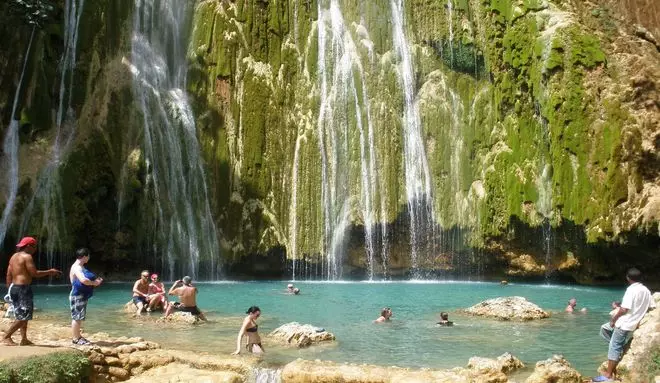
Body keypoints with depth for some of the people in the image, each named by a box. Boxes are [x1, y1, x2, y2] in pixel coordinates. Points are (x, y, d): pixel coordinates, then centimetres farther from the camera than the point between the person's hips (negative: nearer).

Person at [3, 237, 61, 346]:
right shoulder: (27, 256, -11)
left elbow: (8, 275, 16)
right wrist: (50, 272, -3)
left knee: (21, 315, 15)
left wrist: (10, 290, 20)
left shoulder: (14, 256, 16)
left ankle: (24, 339, 16)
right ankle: (6, 337, -6)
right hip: (23, 288, -10)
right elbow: (35, 273, -15)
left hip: (14, 288, 10)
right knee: (23, 316, -6)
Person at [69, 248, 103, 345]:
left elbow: (86, 279, 21)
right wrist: (94, 283, -17)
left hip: (82, 296, 10)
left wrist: (96, 280, 4)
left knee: (79, 317, 14)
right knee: (76, 317, -6)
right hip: (77, 296, -10)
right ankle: (75, 339, -1)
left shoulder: (80, 267, 16)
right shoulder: (76, 267, -16)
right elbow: (83, 280, -30)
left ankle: (78, 337, 21)